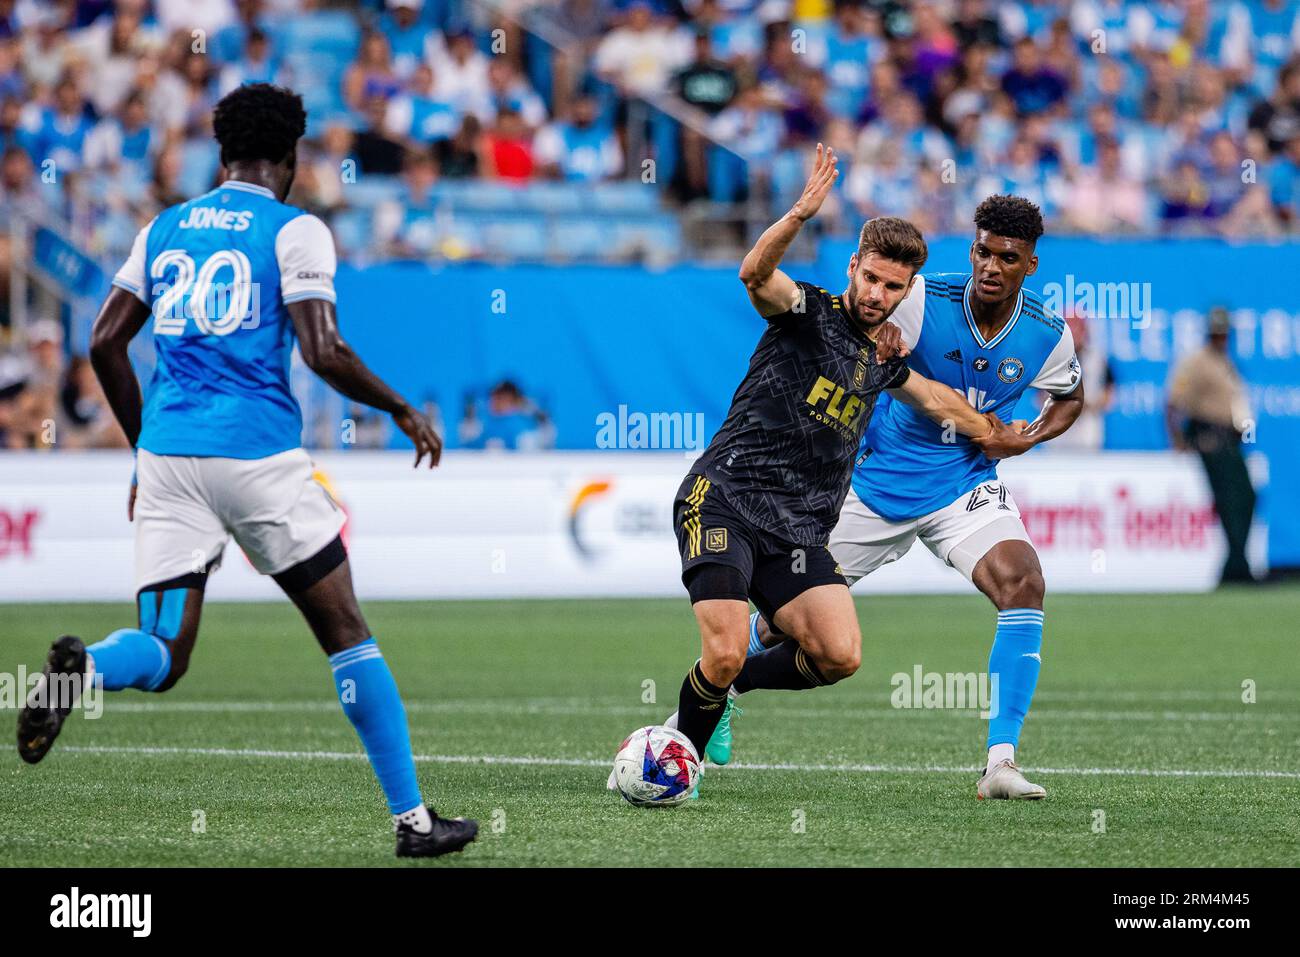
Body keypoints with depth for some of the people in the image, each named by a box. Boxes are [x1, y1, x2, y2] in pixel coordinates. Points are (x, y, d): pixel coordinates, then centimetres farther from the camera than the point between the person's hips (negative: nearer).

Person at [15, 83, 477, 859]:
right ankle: (413, 818, 9)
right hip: (258, 454, -4)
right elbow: (324, 352, -11)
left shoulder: (164, 228, 16)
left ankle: (84, 668, -32)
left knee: (163, 658, 4)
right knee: (346, 633, 9)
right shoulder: (296, 231, 0)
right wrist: (405, 411, 4)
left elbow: (105, 343, 14)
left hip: (167, 456, 4)